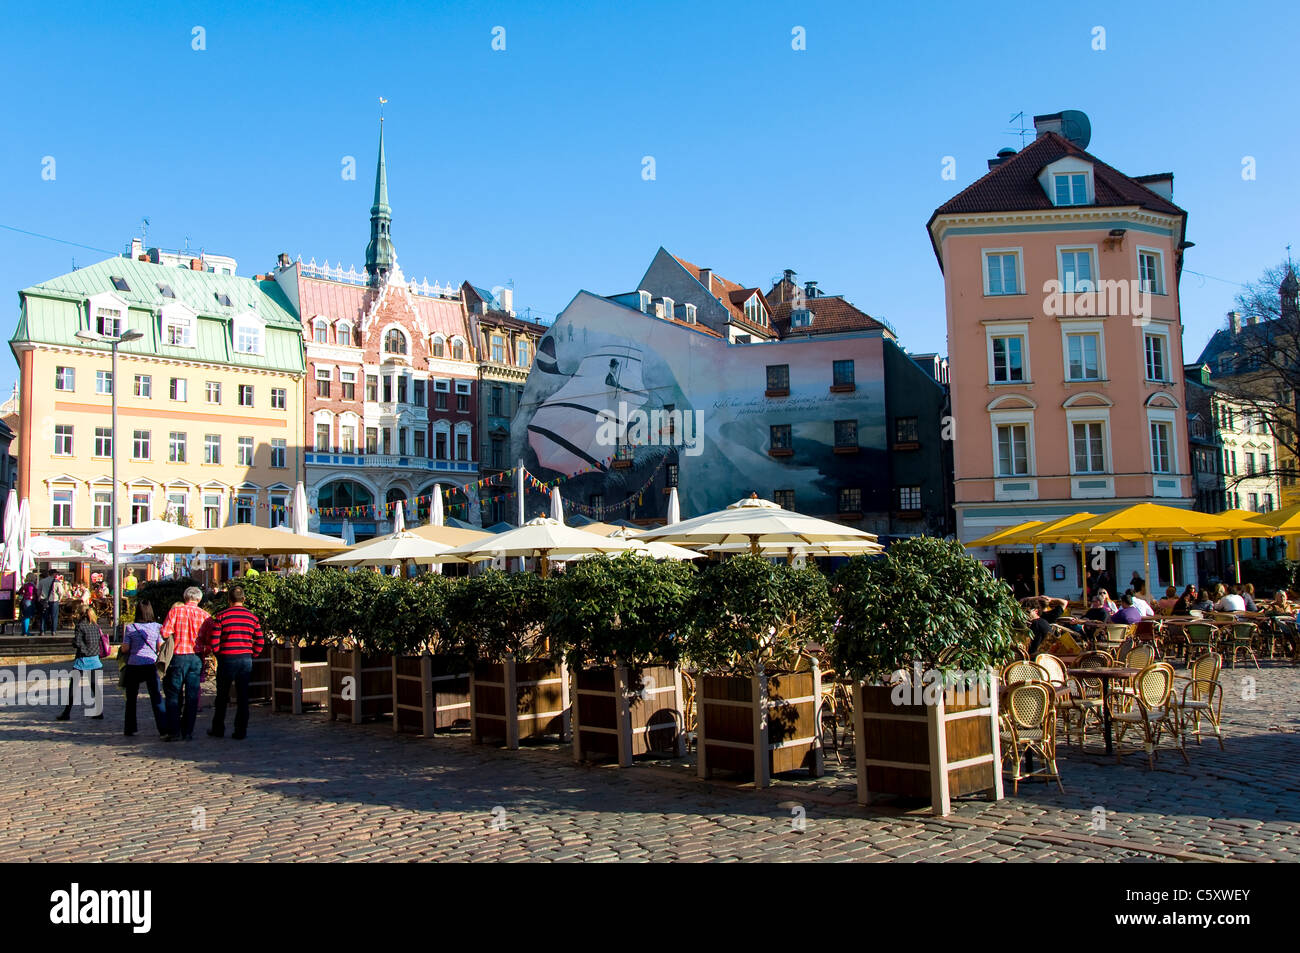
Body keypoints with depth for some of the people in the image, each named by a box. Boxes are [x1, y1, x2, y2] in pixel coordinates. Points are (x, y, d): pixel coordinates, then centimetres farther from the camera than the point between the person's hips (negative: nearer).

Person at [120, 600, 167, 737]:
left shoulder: (130, 628, -3)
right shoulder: (157, 627, 0)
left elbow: (125, 649, -1)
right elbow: (161, 647, 3)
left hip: (134, 666, 0)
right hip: (151, 664, 0)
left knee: (131, 698, 14)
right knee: (156, 697, 2)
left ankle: (129, 729, 19)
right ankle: (163, 728, -4)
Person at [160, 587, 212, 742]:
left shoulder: (176, 610, -2)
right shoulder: (205, 616, 2)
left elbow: (165, 632, -9)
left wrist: (174, 639, 11)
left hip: (178, 657, -2)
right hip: (197, 658, 2)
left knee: (174, 694, 7)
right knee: (192, 696, 7)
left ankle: (173, 731, 5)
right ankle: (188, 732, 9)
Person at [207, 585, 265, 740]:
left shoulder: (221, 616, -5)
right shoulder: (252, 617, 3)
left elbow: (214, 641, -8)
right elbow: (260, 642, 2)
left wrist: (218, 655, 8)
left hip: (226, 658, -2)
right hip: (246, 659, 2)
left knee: (222, 696, 12)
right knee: (243, 697, 6)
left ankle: (218, 729, 21)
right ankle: (241, 731, 7)